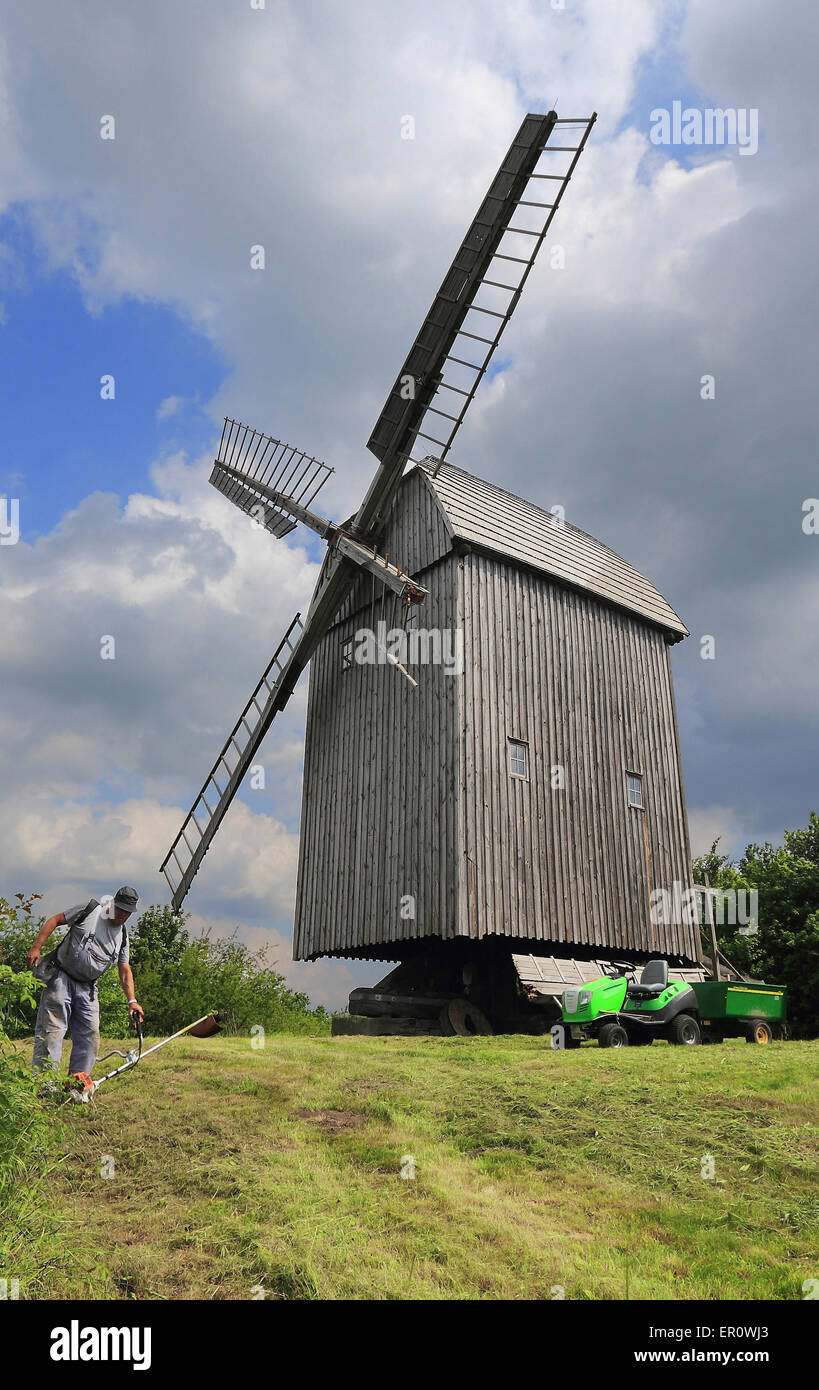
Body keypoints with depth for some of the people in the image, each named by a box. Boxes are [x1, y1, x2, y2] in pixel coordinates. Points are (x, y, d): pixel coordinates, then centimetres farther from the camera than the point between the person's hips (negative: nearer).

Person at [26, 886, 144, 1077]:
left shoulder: (122, 936, 11)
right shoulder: (90, 910, -4)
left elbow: (125, 971, 13)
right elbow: (55, 920, -1)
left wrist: (132, 1001, 3)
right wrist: (36, 948, -11)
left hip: (87, 988, 6)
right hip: (61, 978, -6)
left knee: (90, 1036, 3)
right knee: (52, 1031, -8)